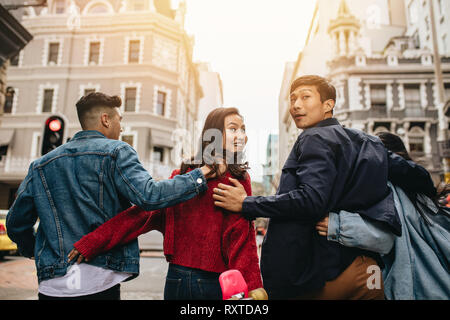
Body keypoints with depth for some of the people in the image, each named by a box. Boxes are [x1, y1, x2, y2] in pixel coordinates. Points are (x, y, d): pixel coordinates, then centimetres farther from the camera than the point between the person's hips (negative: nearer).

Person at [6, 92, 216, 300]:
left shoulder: (40, 166, 7)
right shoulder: (116, 152, -9)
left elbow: (16, 223, 13)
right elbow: (148, 196, -24)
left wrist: (32, 251, 32)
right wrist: (199, 175, -15)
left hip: (53, 285, 5)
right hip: (100, 283, -4)